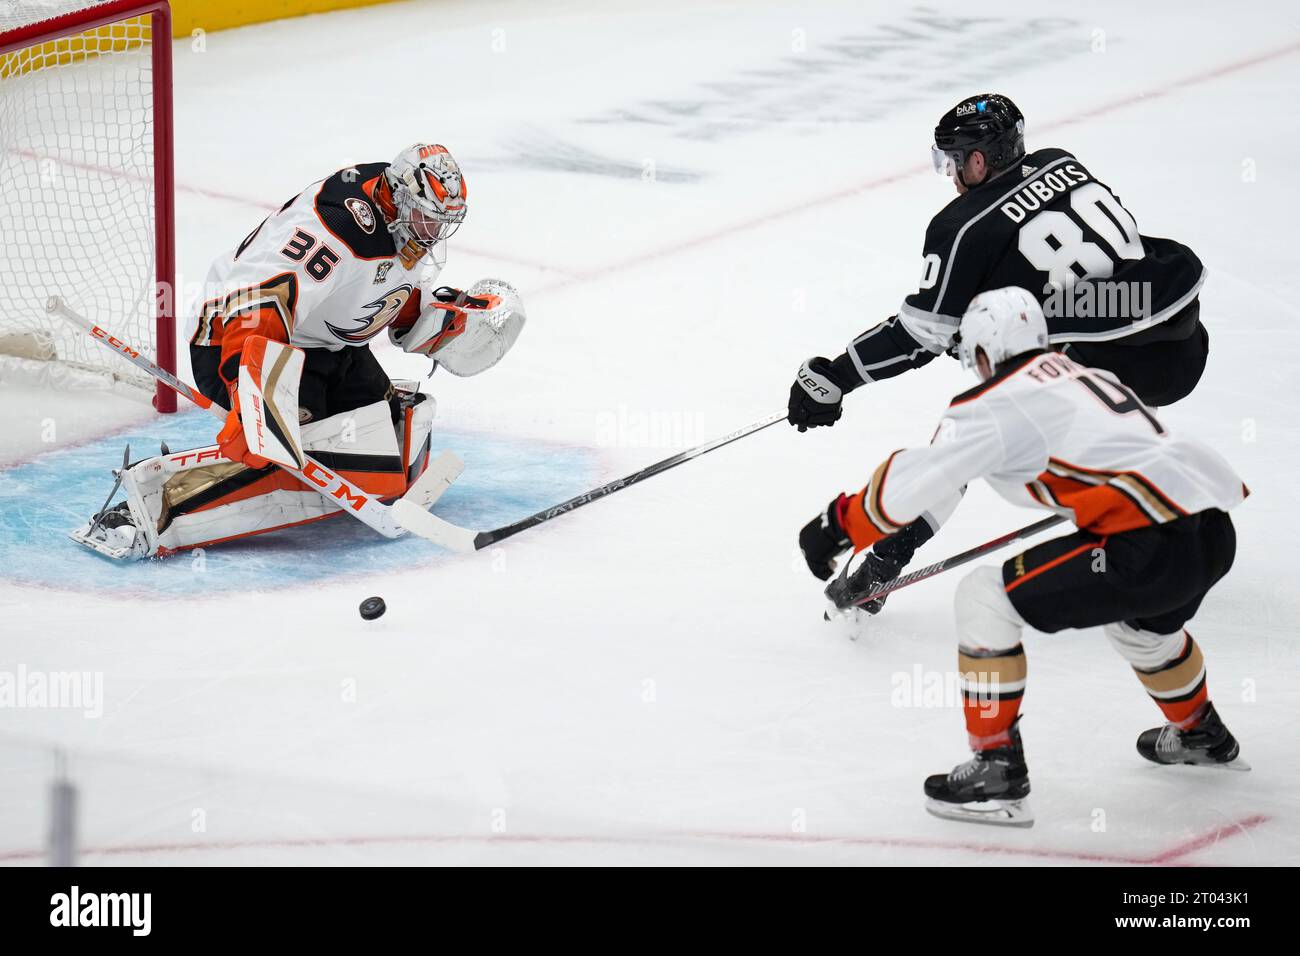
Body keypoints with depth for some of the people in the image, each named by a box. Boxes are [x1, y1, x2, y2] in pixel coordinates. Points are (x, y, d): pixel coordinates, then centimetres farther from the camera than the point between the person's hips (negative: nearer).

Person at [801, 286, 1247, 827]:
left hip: (1152, 549, -9)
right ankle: (1201, 736, 60)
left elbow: (918, 479, -6)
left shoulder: (997, 402, 0)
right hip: (1214, 534, 9)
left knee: (986, 598, 1)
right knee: (1137, 620, 39)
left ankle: (997, 773, 1)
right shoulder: (1090, 376, 24)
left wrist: (844, 523, 7)